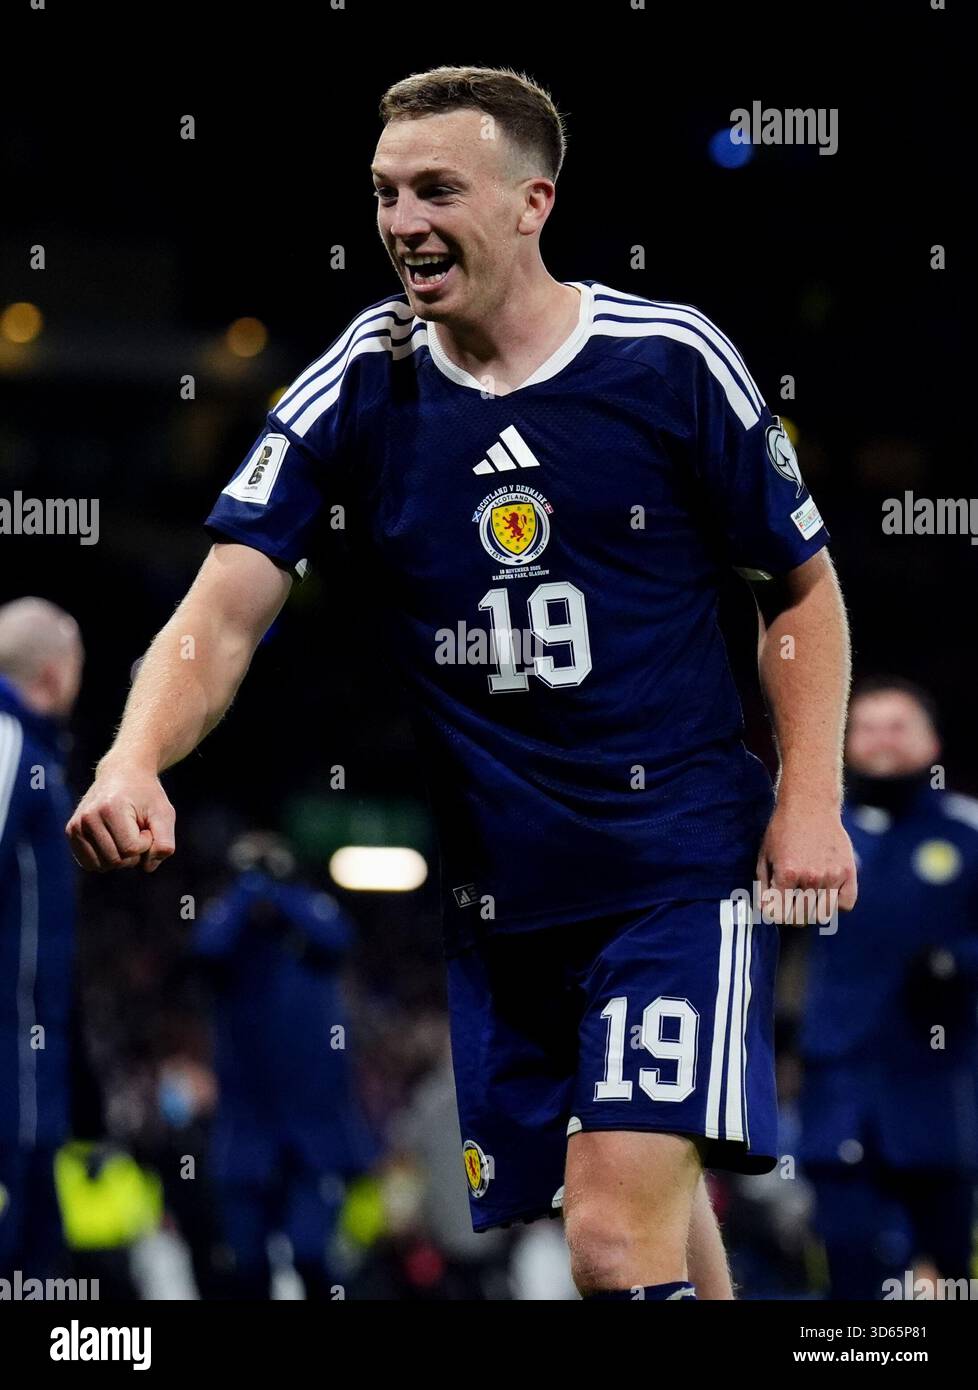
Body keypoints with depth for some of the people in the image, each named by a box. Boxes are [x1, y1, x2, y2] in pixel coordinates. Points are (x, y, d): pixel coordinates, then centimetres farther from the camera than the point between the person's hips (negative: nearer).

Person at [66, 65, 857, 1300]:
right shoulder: (360, 388, 1)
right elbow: (226, 610, -7)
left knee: (619, 1235, -19)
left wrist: (811, 803, -5)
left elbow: (802, 586, 7)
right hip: (488, 895, 3)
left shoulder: (668, 362, -4)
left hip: (680, 867, -3)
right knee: (663, 1222, 10)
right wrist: (135, 759, -27)